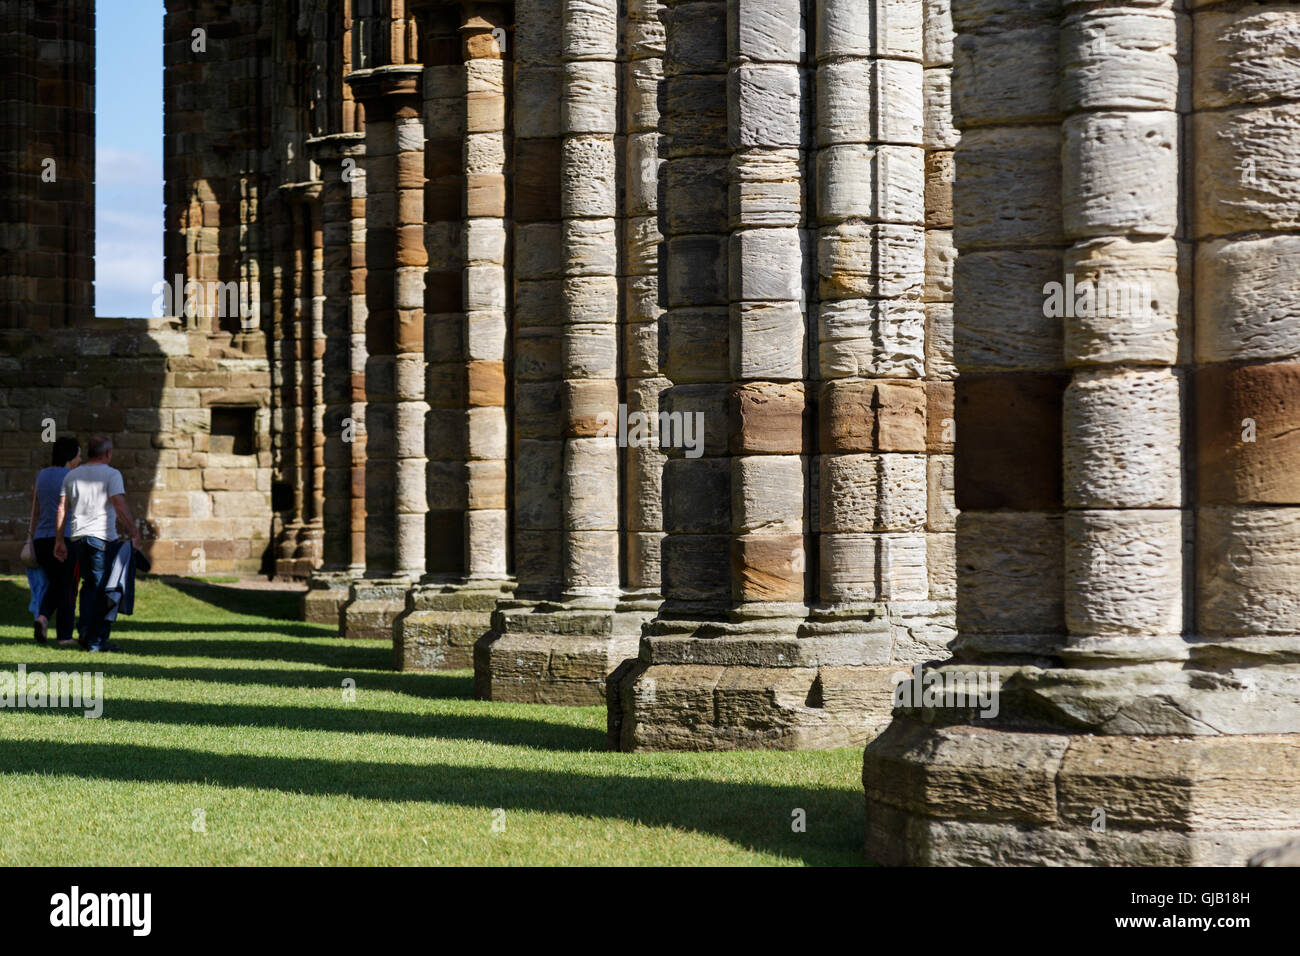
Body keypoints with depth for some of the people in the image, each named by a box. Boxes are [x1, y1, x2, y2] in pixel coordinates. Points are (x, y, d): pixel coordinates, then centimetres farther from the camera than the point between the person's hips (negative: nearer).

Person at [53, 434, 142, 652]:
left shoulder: (72, 475, 13)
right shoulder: (111, 474, -4)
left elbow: (62, 509, 12)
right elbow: (120, 505, -16)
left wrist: (59, 540, 16)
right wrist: (135, 531, -16)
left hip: (77, 537, 5)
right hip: (102, 536, -5)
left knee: (89, 583, 18)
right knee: (103, 588, 1)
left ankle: (85, 630, 5)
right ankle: (97, 640, 0)